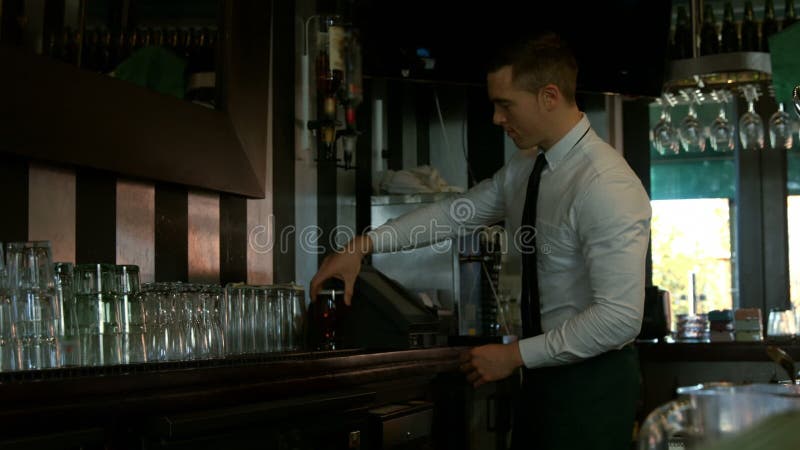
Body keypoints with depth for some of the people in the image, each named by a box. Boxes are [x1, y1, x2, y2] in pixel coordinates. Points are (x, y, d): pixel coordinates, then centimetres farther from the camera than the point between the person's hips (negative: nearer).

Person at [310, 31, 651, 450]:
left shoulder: (607, 187, -23)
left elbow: (620, 318, -26)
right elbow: (457, 213, 14)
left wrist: (514, 355, -19)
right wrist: (363, 245, 4)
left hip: (593, 381, -8)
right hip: (545, 372, 8)